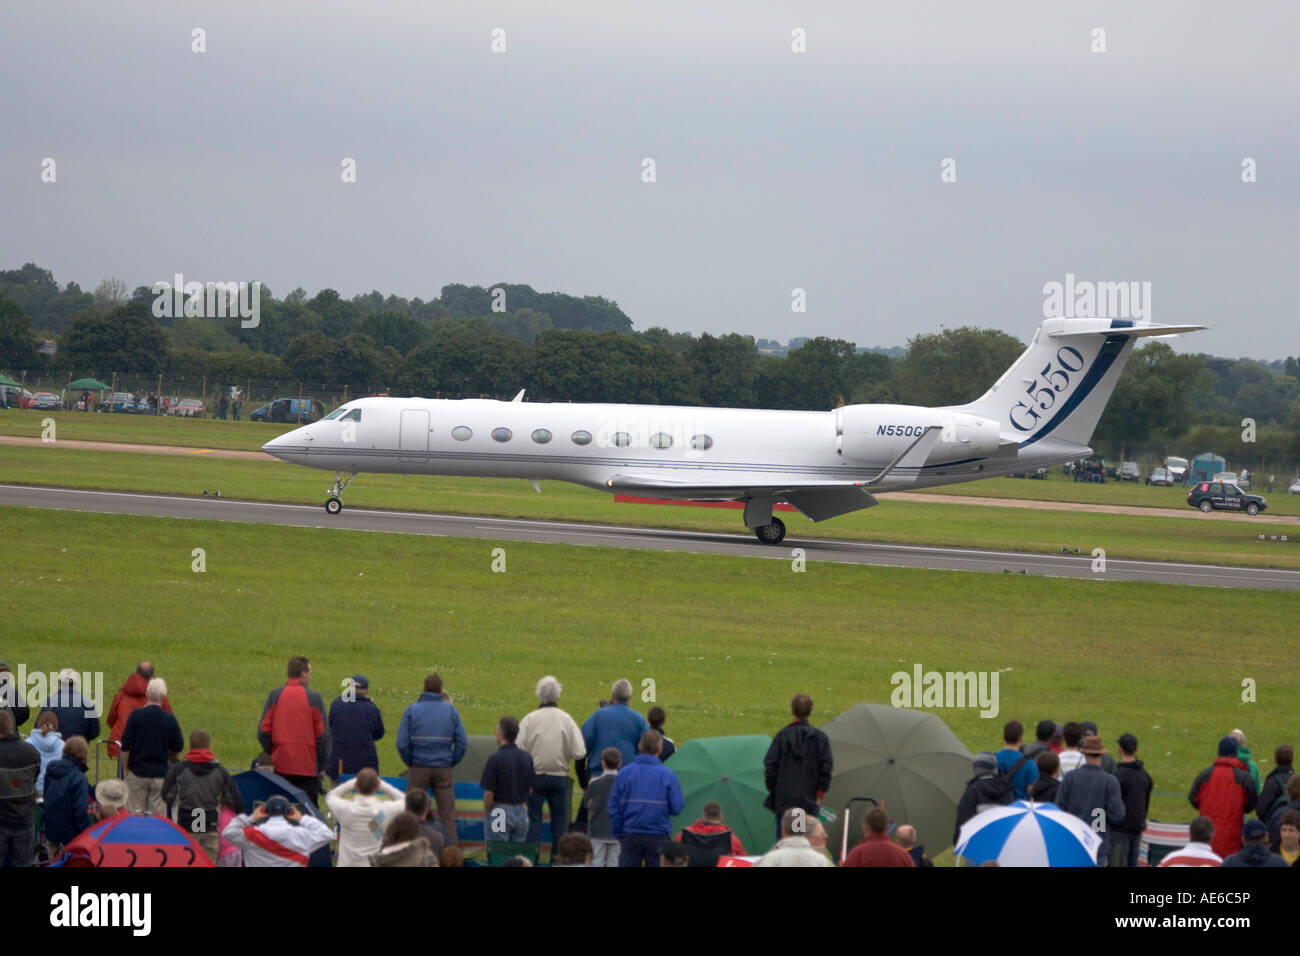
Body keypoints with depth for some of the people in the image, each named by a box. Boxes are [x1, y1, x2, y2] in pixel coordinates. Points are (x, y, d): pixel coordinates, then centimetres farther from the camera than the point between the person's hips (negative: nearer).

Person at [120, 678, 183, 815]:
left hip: (137, 773, -1)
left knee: (134, 814, 4)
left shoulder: (136, 715, -9)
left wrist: (126, 769, 4)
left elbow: (125, 747, -8)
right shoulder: (170, 720, -4)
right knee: (159, 815, 5)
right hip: (160, 774, 1)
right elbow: (177, 748, 5)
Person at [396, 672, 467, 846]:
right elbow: (462, 742, -2)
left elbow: (402, 743, -6)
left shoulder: (412, 710, -2)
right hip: (443, 770, 1)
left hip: (419, 768, -1)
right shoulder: (450, 711, 1)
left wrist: (410, 762, 6)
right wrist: (451, 762, 7)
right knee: (447, 815, 4)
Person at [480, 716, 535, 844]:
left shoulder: (495, 759, -15)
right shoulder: (526, 758, 3)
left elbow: (488, 793, -14)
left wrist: (486, 813, 1)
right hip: (521, 813, 5)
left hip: (500, 812, -5)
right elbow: (530, 789, 10)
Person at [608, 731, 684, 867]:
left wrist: (618, 835, 10)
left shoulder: (624, 773, -1)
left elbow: (613, 808, 1)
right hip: (658, 837, -2)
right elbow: (677, 807, -6)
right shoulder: (667, 775, -7)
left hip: (630, 836, 2)